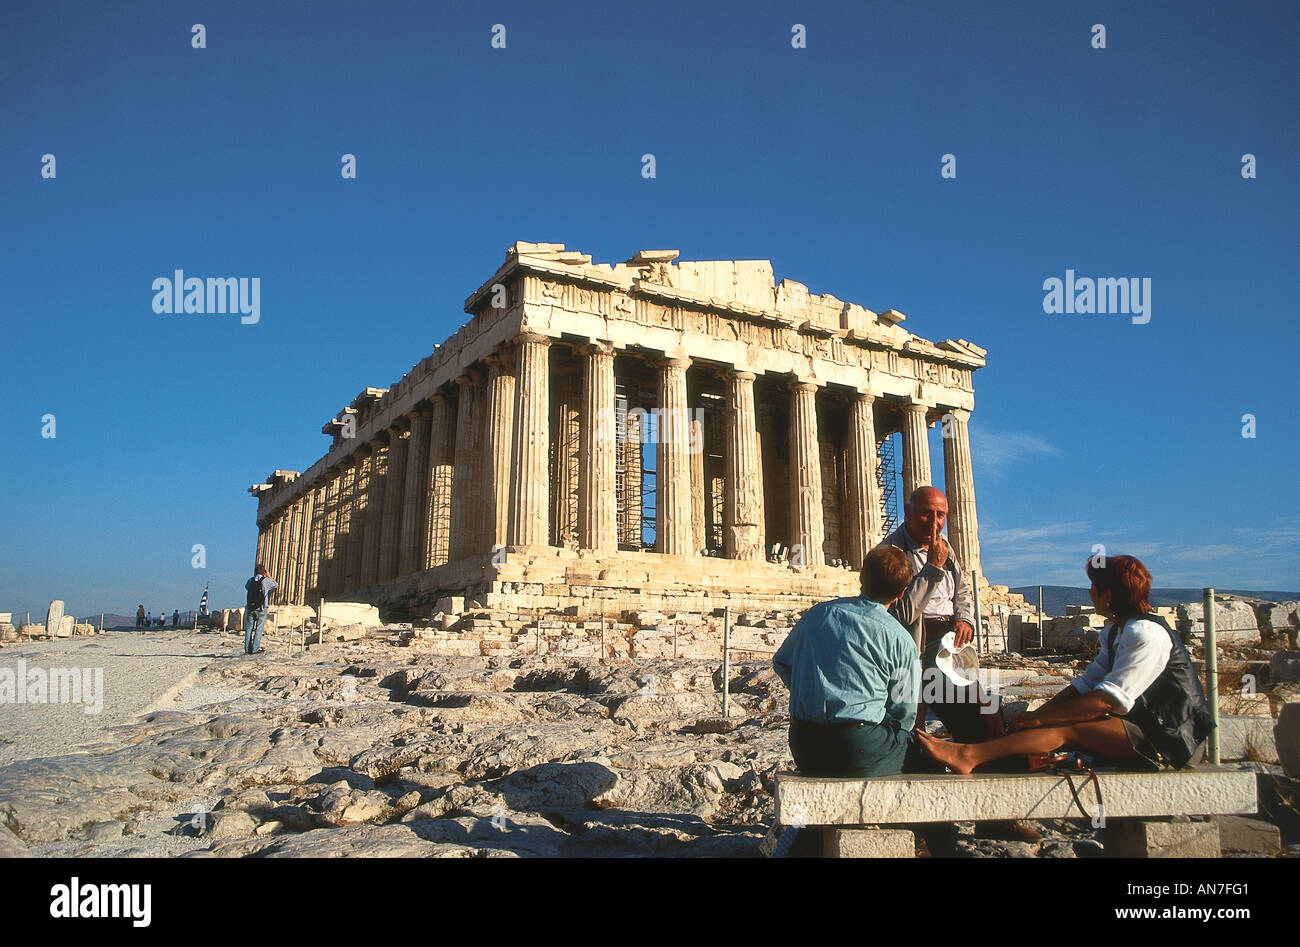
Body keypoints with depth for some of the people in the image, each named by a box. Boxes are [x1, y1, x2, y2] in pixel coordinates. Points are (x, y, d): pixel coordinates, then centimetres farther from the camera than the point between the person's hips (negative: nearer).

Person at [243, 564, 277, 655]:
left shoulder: (251, 580, 5)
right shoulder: (266, 580, -5)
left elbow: (246, 587, 27)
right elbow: (276, 586, 12)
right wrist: (268, 576, 18)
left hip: (250, 607, 3)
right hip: (261, 609, -3)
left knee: (249, 629, 7)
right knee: (258, 629, 1)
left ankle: (247, 649, 8)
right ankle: (255, 649, -1)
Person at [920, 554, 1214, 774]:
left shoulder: (1145, 634, -18)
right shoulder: (1116, 632, 14)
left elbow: (1106, 701, -25)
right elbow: (1085, 685, 10)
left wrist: (1037, 719, -22)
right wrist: (1033, 717, -4)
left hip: (1172, 740, -9)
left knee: (1066, 729, -23)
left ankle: (968, 755, -30)